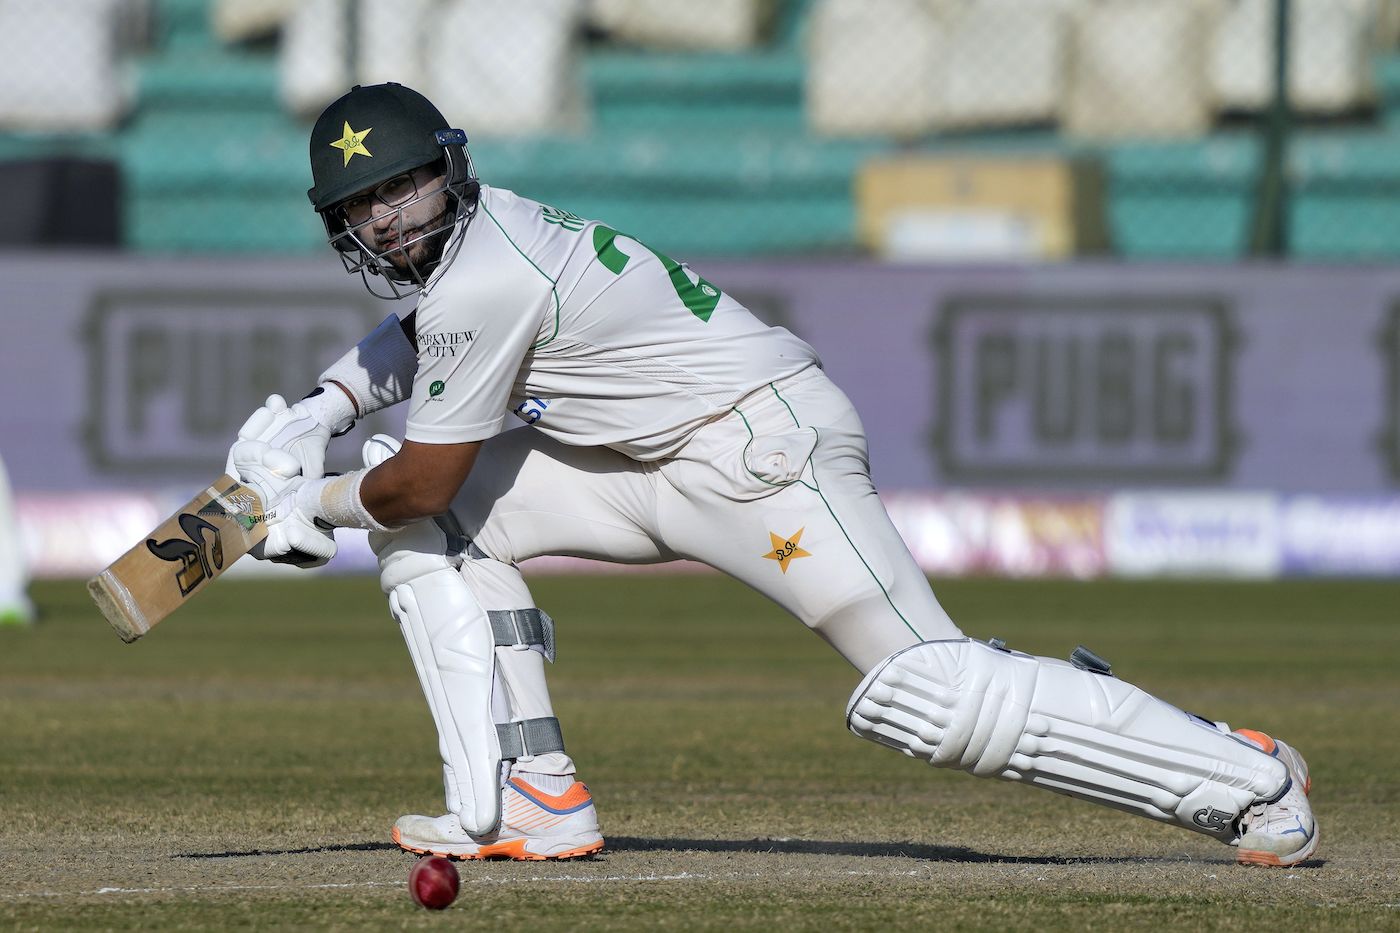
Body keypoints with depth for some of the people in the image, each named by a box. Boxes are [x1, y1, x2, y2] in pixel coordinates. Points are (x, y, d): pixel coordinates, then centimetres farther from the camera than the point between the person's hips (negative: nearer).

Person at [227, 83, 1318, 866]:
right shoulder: (468, 229, 9)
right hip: (657, 464, 10)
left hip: (764, 443, -10)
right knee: (431, 532, 4)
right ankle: (525, 804, 0)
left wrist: (317, 505, 5)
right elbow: (419, 332, 33)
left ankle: (1245, 773, -13)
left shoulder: (484, 281, -20)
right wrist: (316, 412, 19)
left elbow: (423, 480, -14)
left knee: (929, 694, -18)